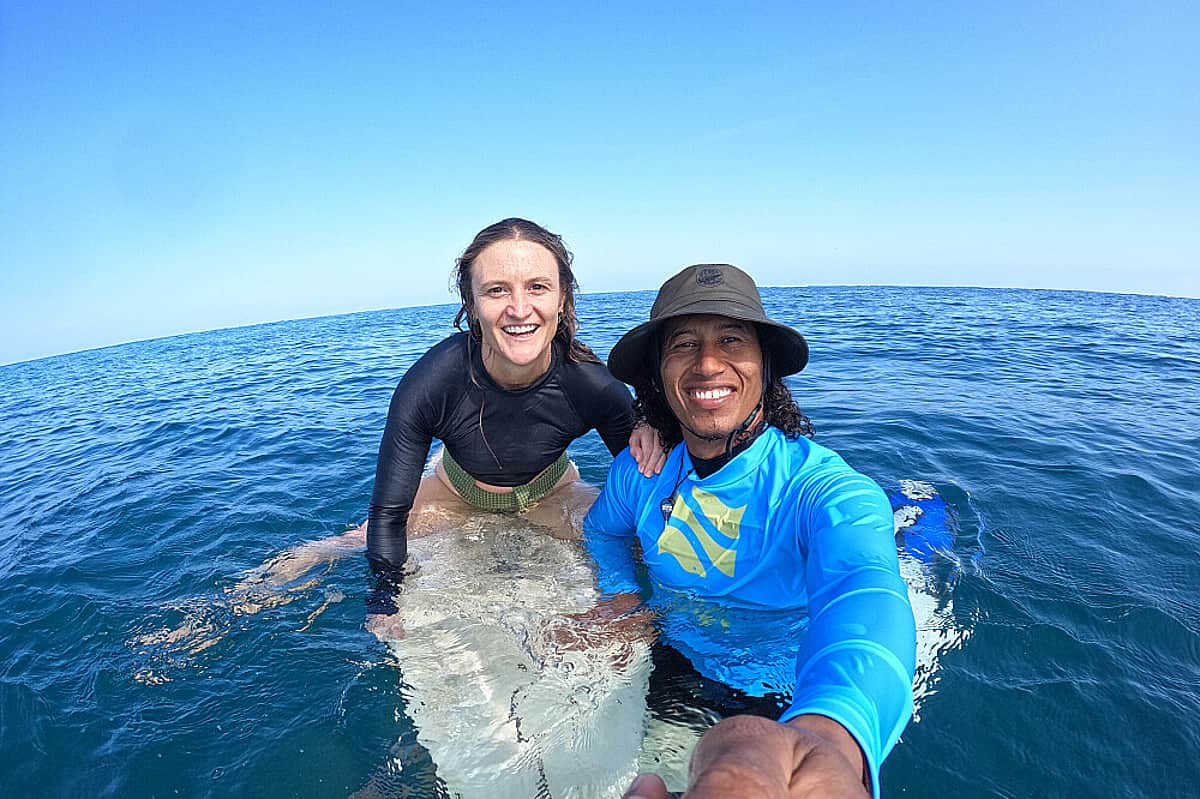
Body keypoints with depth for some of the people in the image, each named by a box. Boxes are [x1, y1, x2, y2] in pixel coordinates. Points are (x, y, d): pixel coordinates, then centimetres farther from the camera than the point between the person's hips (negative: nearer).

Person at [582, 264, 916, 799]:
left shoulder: (831, 491, -26)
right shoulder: (640, 470, -11)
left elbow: (863, 600, -48)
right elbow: (602, 532, 11)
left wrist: (821, 738, -70)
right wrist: (623, 598, -11)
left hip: (783, 704, -2)